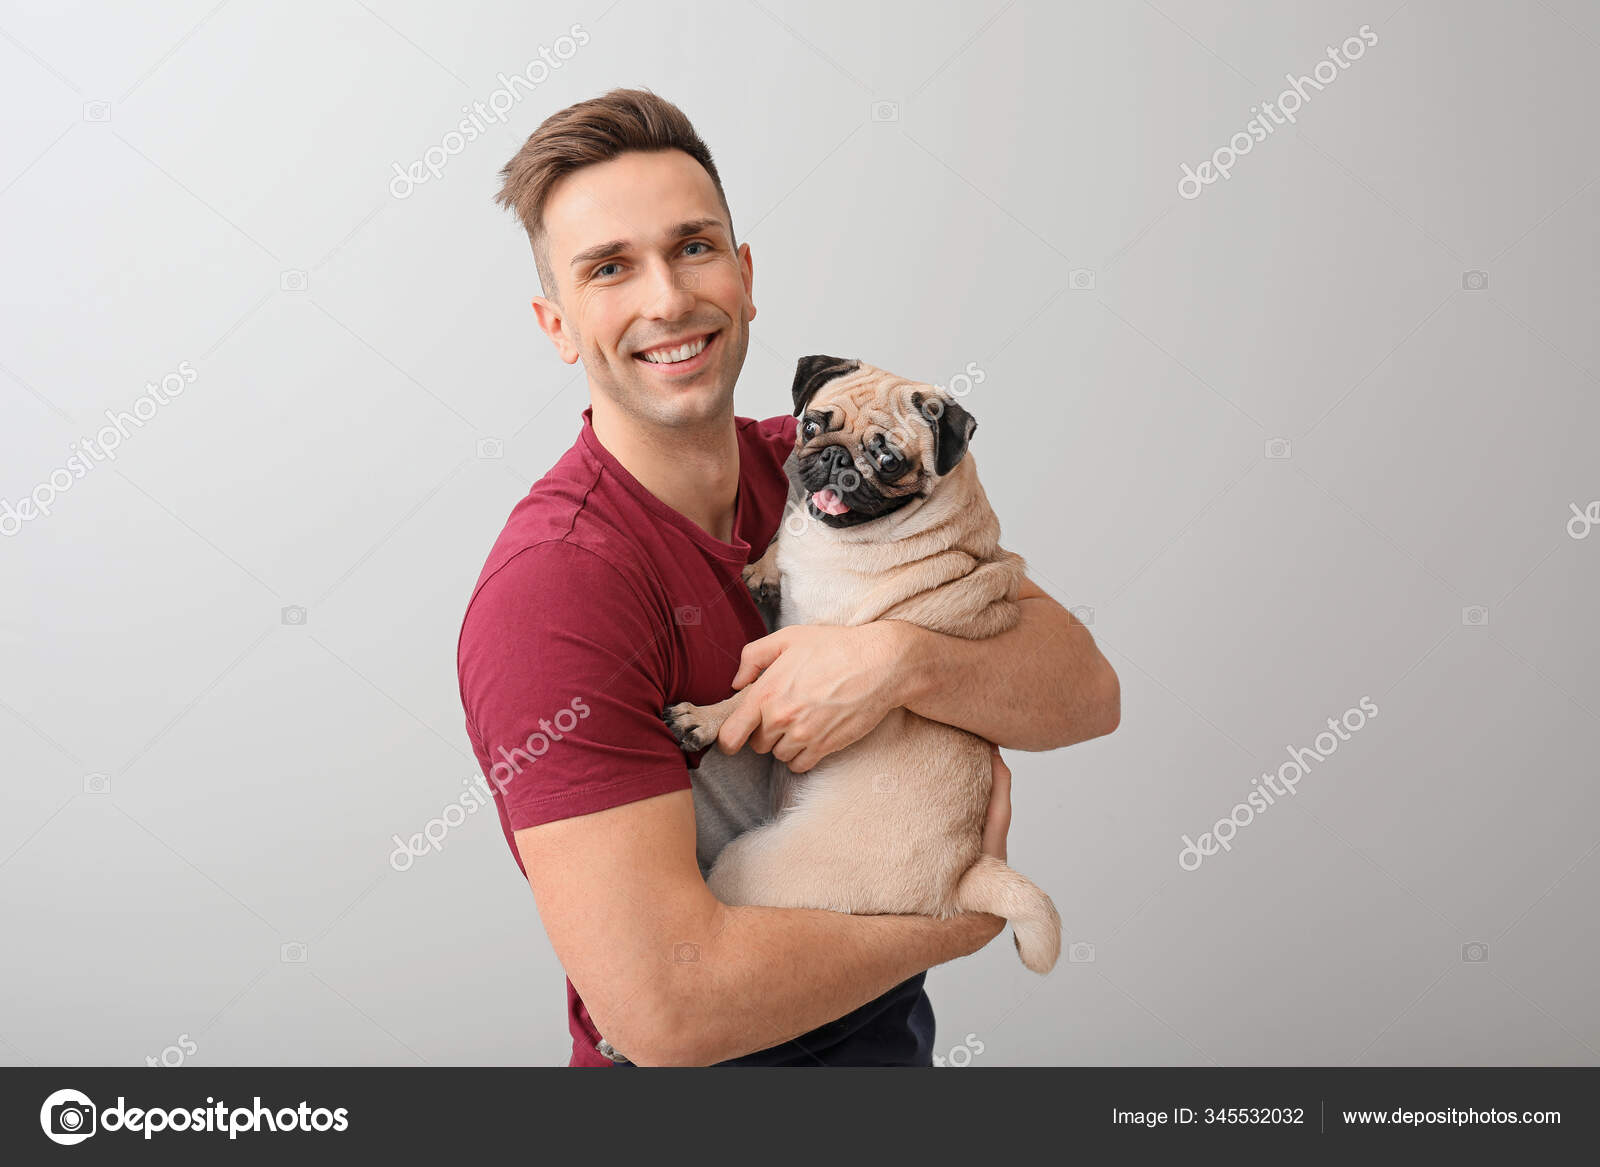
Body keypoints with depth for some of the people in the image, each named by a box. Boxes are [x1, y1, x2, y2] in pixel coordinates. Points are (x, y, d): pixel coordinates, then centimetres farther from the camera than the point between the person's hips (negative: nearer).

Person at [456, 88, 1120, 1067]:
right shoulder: (554, 593, -27)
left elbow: (1088, 692, -12)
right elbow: (663, 1006, -33)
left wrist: (901, 661, -31)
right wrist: (959, 919, -20)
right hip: (719, 1059, -6)